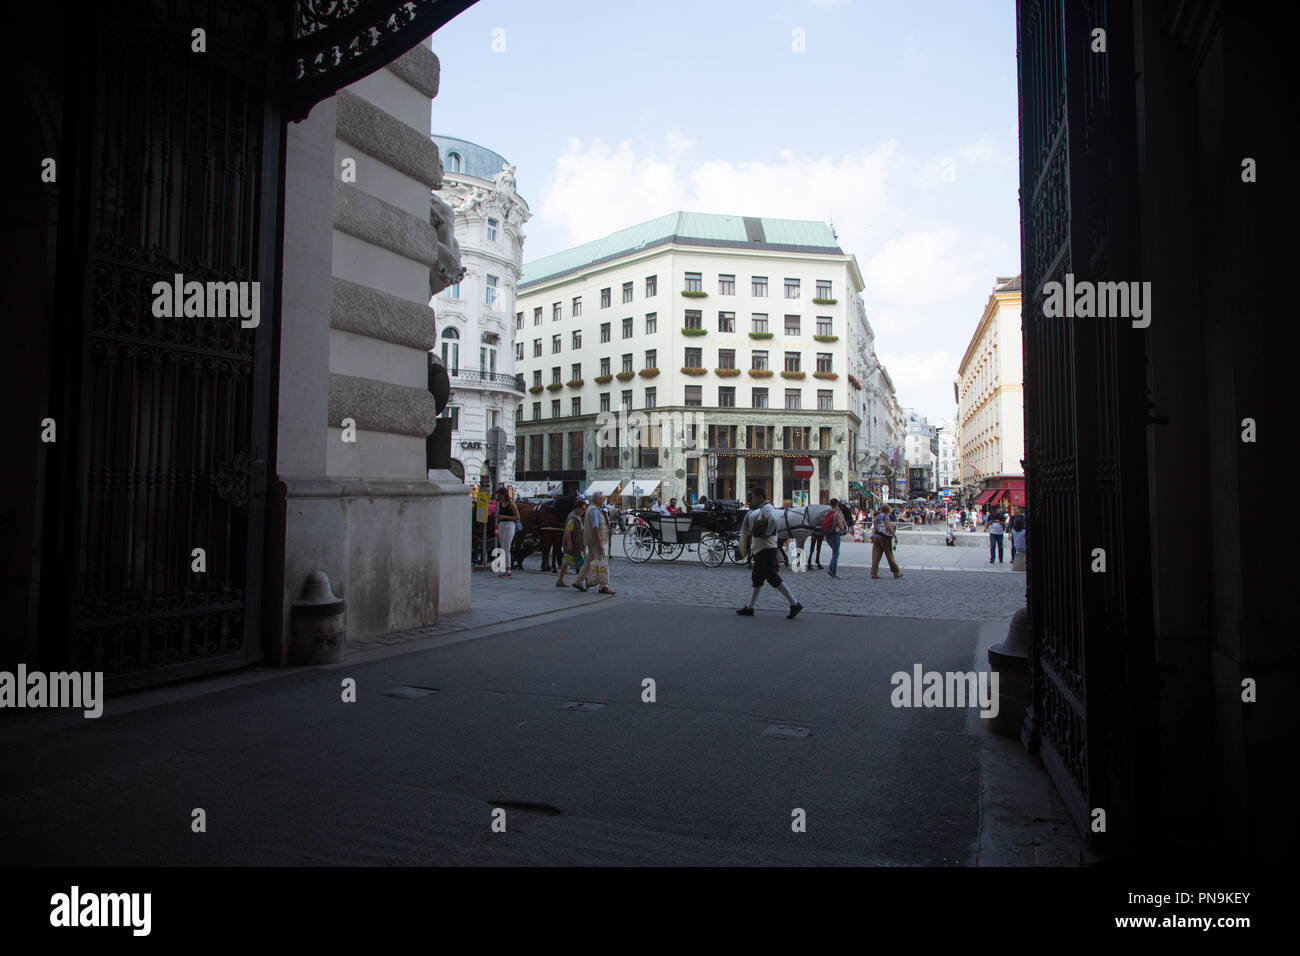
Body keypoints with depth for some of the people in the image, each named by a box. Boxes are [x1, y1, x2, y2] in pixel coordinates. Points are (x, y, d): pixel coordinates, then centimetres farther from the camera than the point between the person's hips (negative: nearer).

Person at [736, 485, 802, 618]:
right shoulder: (762, 509, 17)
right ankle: (749, 608, 19)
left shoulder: (767, 508, -14)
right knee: (757, 579, 13)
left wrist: (766, 534, -25)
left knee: (773, 578, -10)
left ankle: (794, 604, -6)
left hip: (766, 549, -11)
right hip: (760, 549, 11)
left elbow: (772, 520, -34)